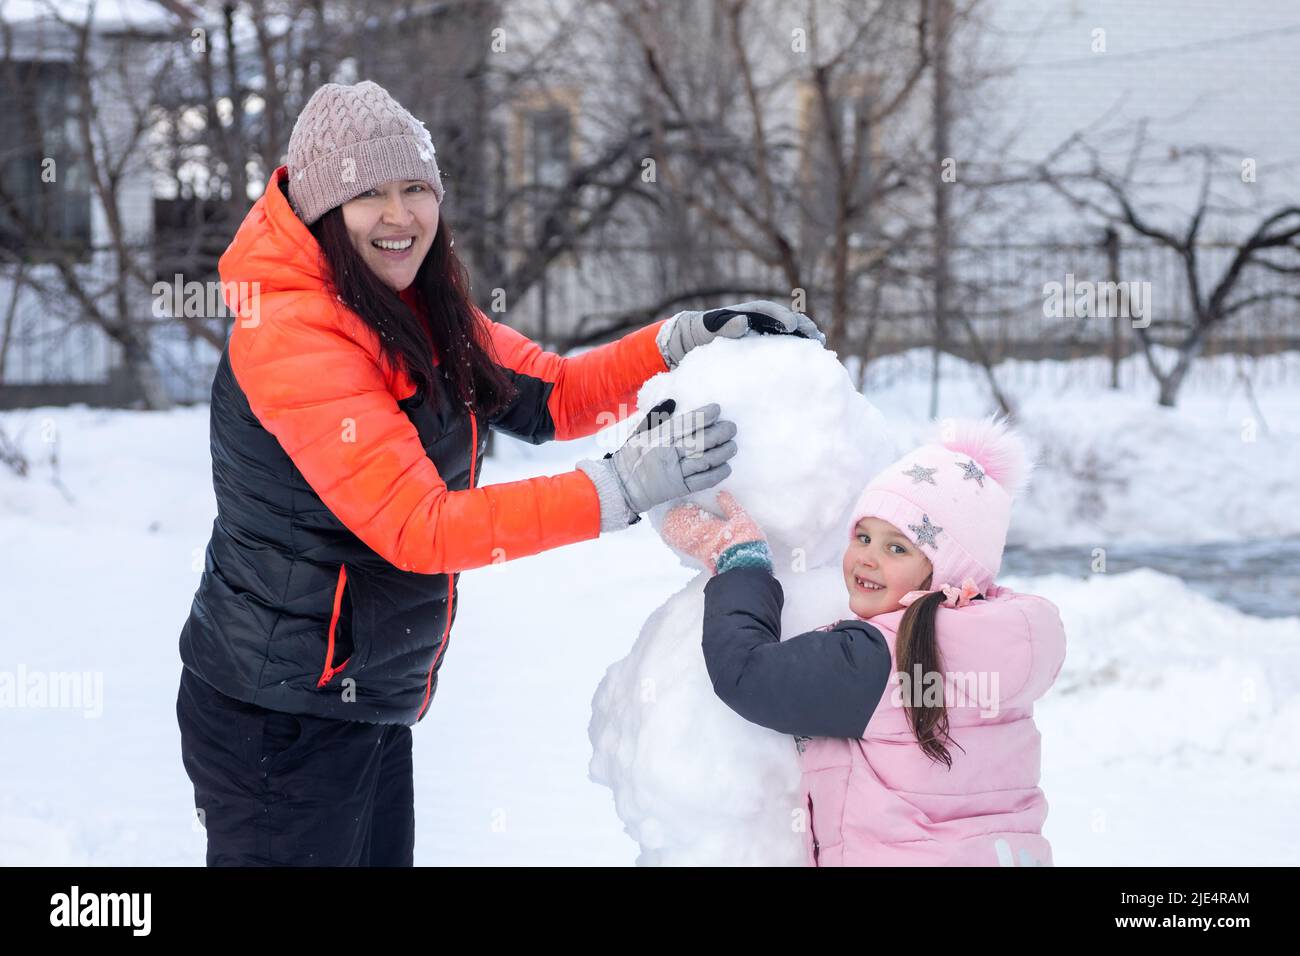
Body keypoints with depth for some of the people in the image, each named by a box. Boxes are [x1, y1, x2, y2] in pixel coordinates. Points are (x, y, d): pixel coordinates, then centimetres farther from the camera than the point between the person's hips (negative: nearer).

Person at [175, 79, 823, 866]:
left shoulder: (420, 310, 7)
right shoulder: (294, 335, -22)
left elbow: (549, 395, 12)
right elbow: (418, 527, -26)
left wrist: (685, 342, -4)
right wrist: (624, 488, -29)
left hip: (373, 709, 9)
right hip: (281, 715, -9)